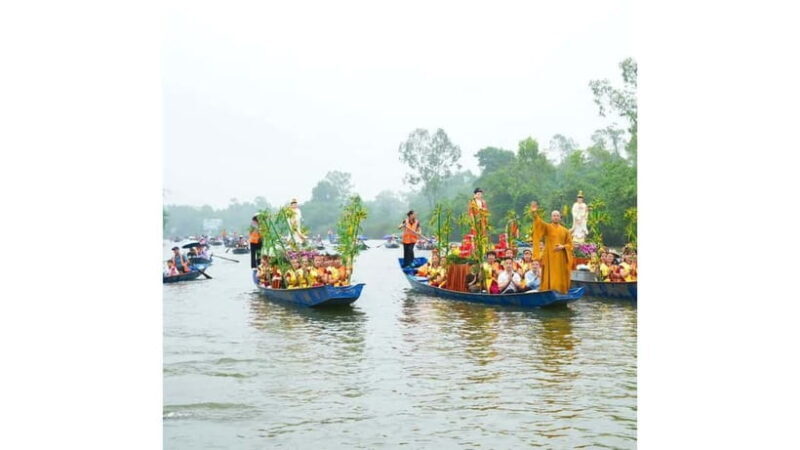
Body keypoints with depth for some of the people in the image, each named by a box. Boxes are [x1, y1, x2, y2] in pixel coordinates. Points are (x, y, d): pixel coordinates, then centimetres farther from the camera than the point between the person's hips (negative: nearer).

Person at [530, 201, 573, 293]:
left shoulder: (565, 230, 9)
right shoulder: (547, 227, 3)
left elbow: (570, 244, 10)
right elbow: (539, 222, -17)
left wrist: (563, 247, -12)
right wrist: (534, 213, -36)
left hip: (561, 257, 2)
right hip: (550, 256, -2)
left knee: (560, 277, 3)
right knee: (550, 277, -4)